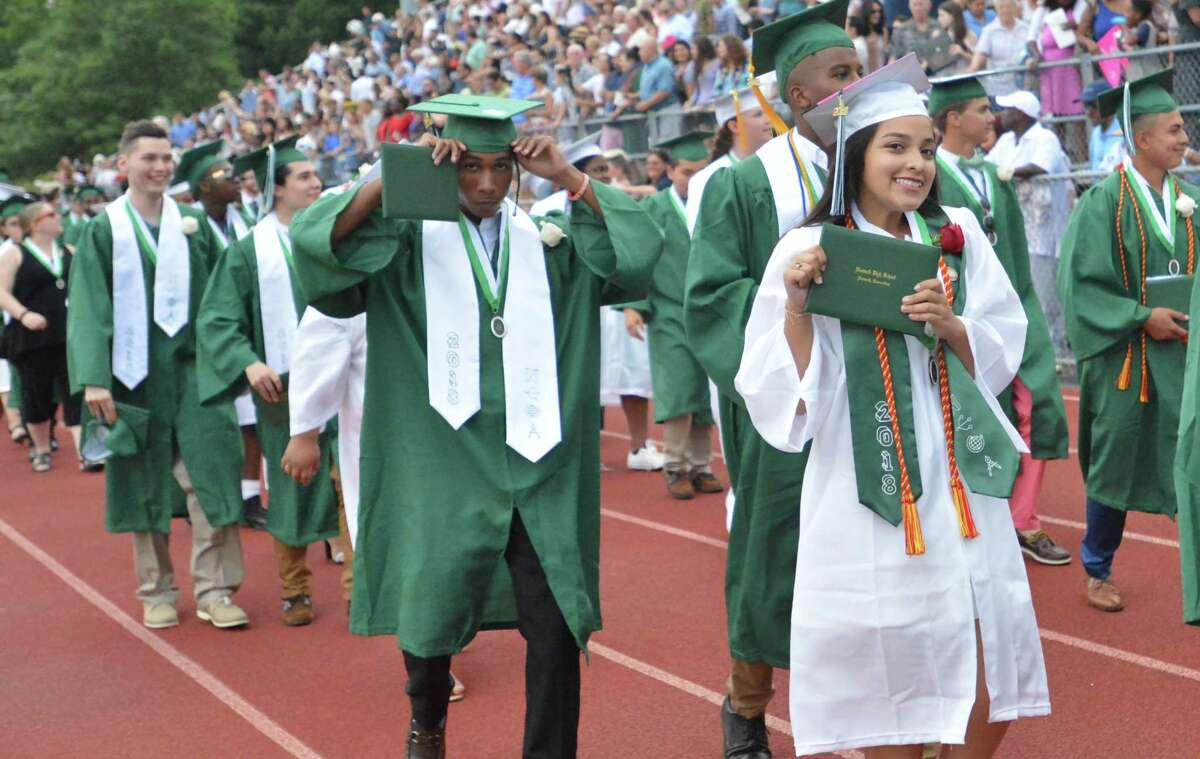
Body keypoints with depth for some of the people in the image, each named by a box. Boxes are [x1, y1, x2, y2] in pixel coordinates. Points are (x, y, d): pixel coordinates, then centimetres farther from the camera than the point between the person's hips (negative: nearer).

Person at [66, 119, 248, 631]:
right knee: (147, 485, 6)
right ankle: (157, 591, 17)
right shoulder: (103, 231, 2)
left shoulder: (194, 224, 8)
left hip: (194, 371, 1)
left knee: (211, 476, -5)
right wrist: (93, 378, -14)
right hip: (135, 374, -1)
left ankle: (214, 590, 3)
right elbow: (88, 309, -4)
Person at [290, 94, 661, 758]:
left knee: (556, 633, -4)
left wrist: (569, 177, -12)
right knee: (429, 617, 10)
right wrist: (394, 176, -21)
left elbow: (637, 251, -5)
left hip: (542, 472, 1)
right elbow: (317, 240, -13)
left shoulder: (552, 243, 8)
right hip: (443, 472, -1)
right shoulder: (408, 242, 2)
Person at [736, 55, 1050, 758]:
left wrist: (949, 325, -11)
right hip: (868, 496, -3)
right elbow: (781, 393, -5)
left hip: (961, 489, 3)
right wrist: (797, 304, -19)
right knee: (890, 685, 5)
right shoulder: (809, 251, -3)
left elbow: (1004, 354, 7)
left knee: (990, 698, 5)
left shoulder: (958, 236, 7)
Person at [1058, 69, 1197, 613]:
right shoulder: (1103, 202, -7)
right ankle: (1098, 569, 25)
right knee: (1115, 462, 6)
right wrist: (1142, 317, -17)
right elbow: (1083, 284, -10)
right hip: (1124, 358, -4)